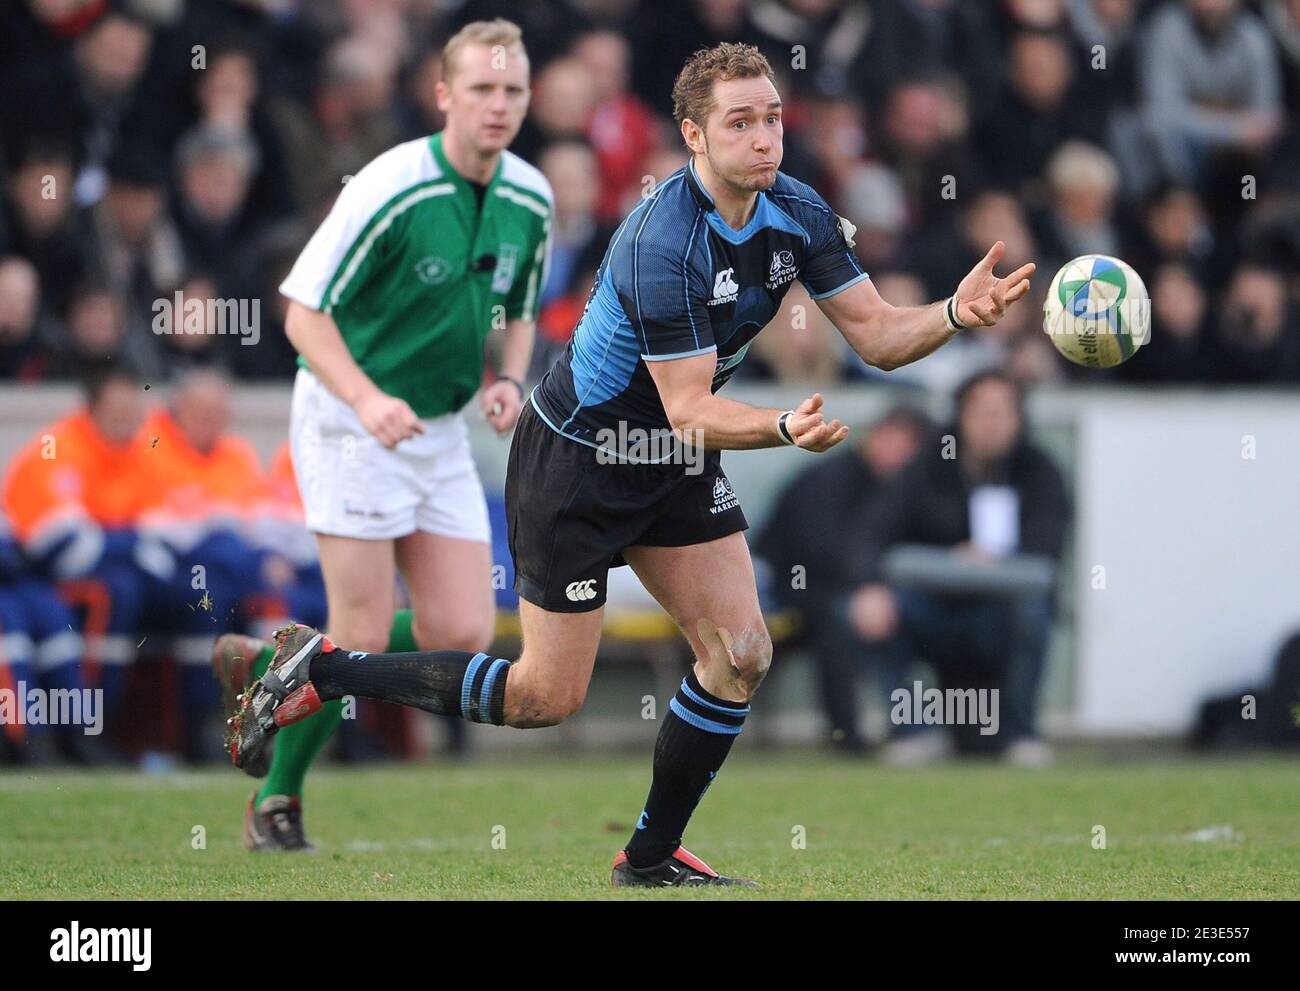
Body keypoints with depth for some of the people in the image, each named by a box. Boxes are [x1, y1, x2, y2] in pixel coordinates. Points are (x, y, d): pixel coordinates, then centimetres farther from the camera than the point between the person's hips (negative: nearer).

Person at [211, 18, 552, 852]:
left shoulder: (531, 199, 1)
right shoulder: (391, 189, -19)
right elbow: (305, 314, -17)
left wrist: (510, 383, -4)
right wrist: (370, 401, -32)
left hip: (441, 431, 6)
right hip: (350, 419, -6)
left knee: (464, 637, -2)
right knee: (364, 639, -10)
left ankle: (272, 672, 18)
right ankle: (277, 803, 12)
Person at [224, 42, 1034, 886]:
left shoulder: (797, 213, -7)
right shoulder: (664, 243, -31)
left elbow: (878, 334, -4)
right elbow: (689, 409, -29)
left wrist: (956, 314, -23)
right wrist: (785, 428, -45)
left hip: (672, 465, 8)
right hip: (576, 458, -8)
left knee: (742, 656, -2)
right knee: (547, 697, -3)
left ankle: (653, 857, 14)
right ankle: (322, 671, 10)